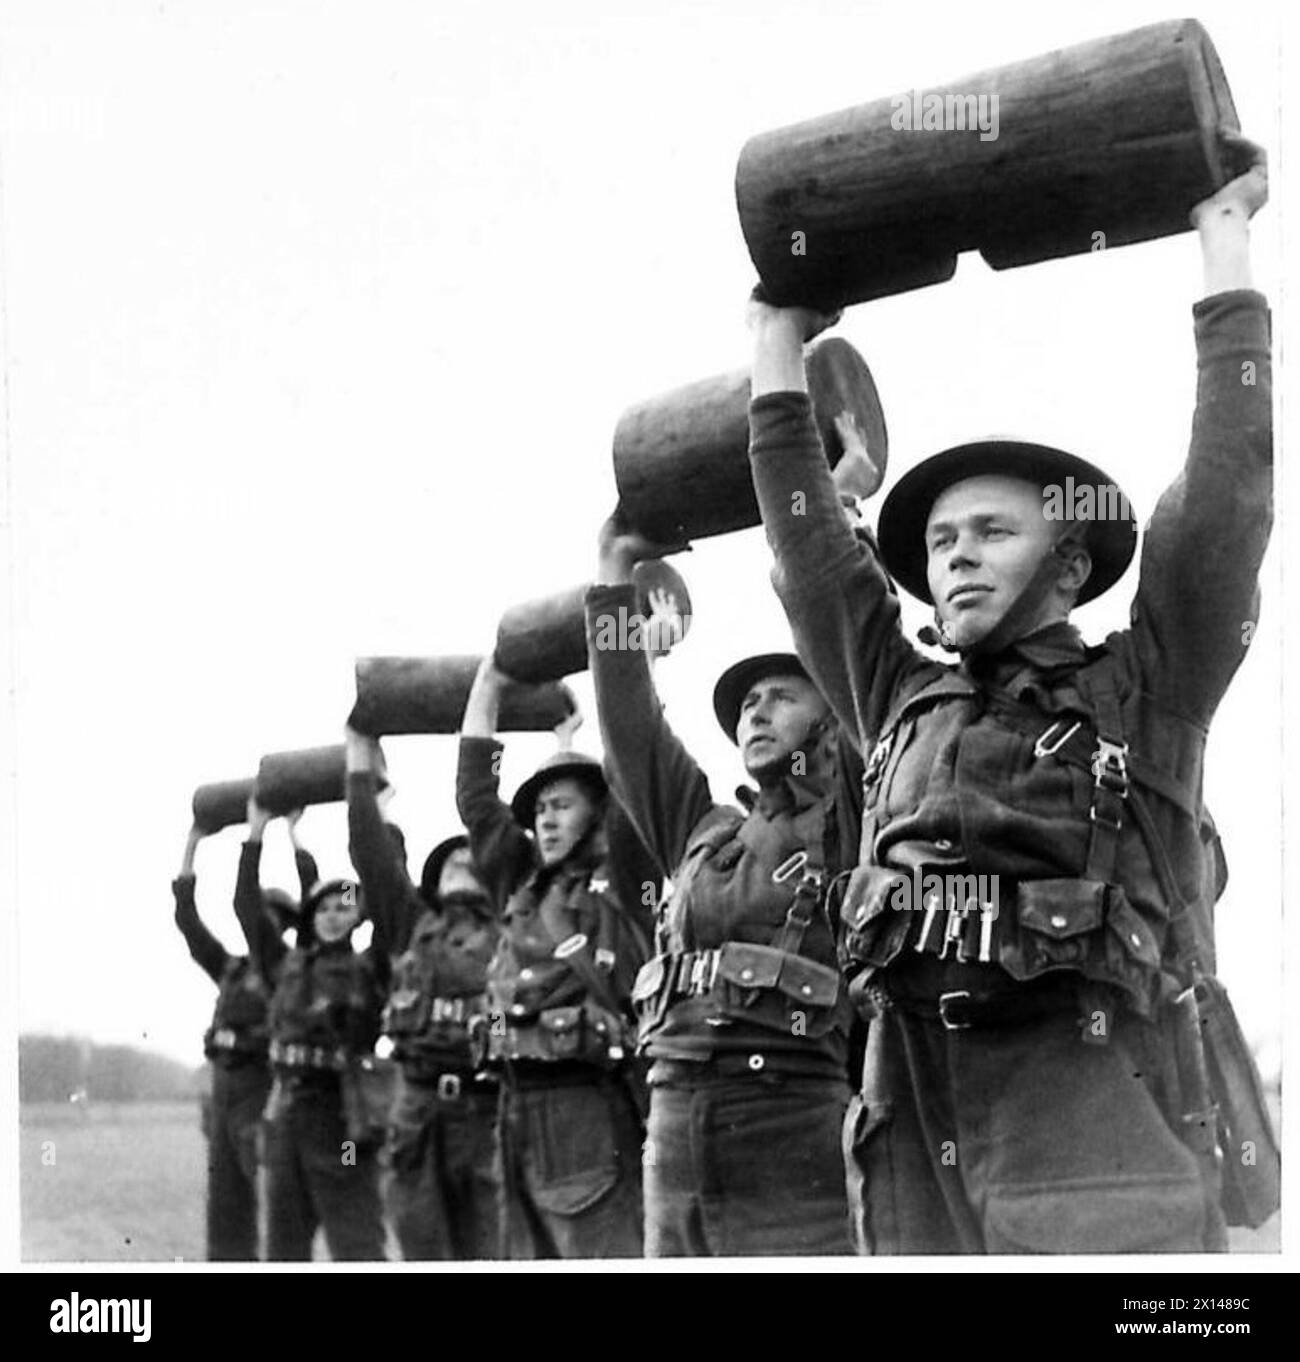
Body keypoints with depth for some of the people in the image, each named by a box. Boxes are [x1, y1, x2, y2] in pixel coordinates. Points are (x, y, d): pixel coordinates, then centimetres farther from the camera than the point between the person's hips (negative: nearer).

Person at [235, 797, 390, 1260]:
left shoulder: (370, 968, 1)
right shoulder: (288, 967, 13)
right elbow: (247, 907, 16)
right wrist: (256, 833, 18)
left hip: (344, 1116, -5)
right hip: (287, 1113, 5)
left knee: (357, 1246, -7)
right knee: (284, 1243, 11)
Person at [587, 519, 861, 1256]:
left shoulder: (851, 825, 6)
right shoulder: (703, 830, 20)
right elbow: (631, 724, 17)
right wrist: (617, 576, 18)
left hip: (799, 1138, -5)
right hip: (676, 1124, 5)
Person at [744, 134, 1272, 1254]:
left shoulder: (1141, 696, 11)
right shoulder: (905, 708, 22)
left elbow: (1224, 499, 5)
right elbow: (812, 553, 23)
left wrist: (1225, 254, 9)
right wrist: (777, 350, 28)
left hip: (1105, 1150, -4)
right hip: (914, 1151, 4)